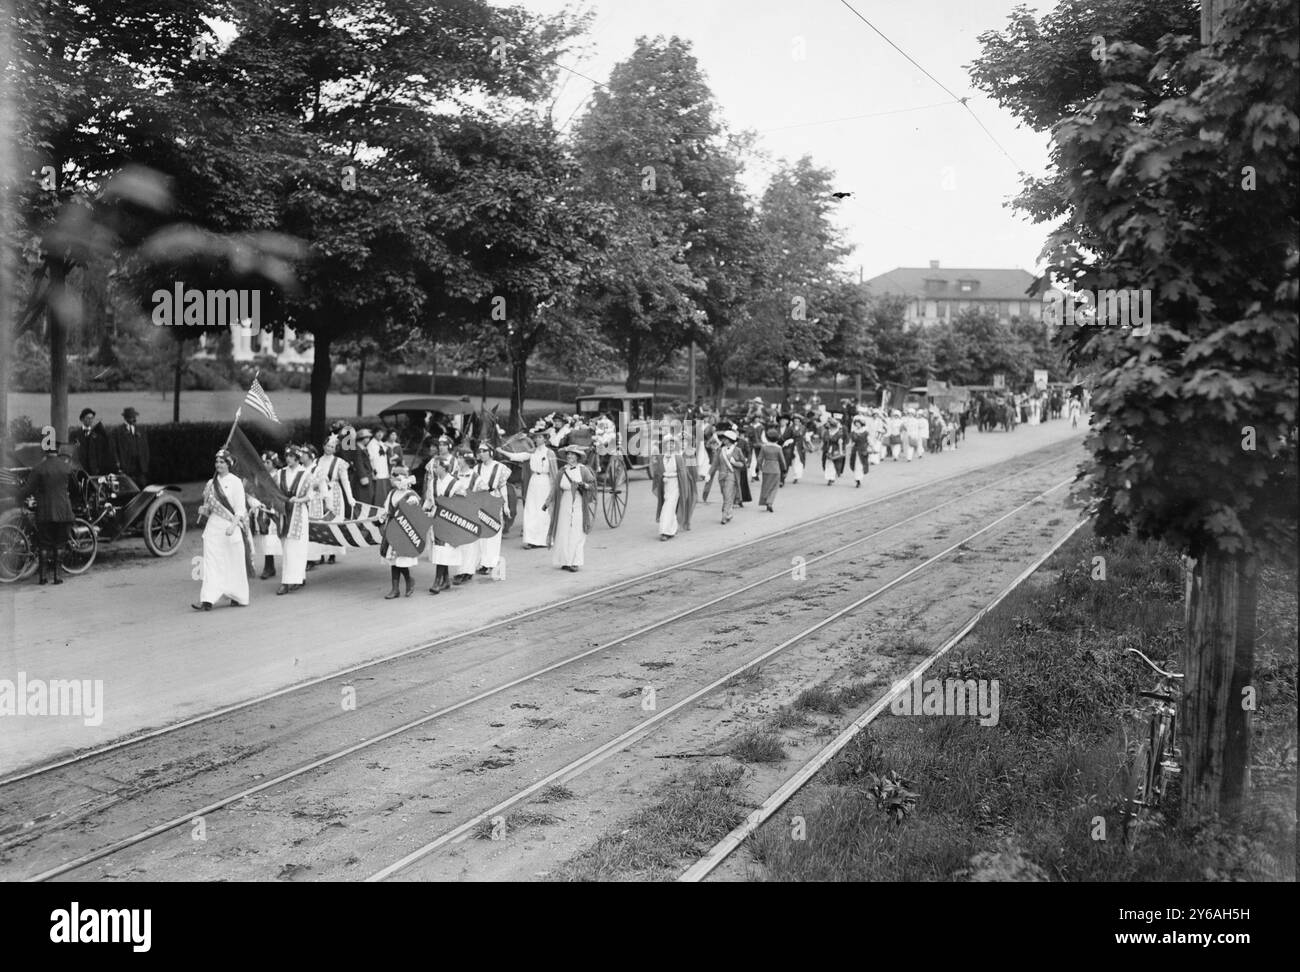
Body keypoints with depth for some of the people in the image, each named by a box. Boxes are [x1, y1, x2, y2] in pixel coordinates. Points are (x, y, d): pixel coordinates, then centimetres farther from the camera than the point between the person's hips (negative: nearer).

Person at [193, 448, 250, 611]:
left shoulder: (235, 482, -4)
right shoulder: (211, 483, 11)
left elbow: (240, 509, -9)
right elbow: (210, 507, 19)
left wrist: (233, 525, -21)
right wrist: (204, 510, -3)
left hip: (230, 527, -4)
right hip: (213, 526, 4)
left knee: (234, 564, 4)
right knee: (211, 563, -4)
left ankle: (239, 597, 20)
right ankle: (207, 600, -10)